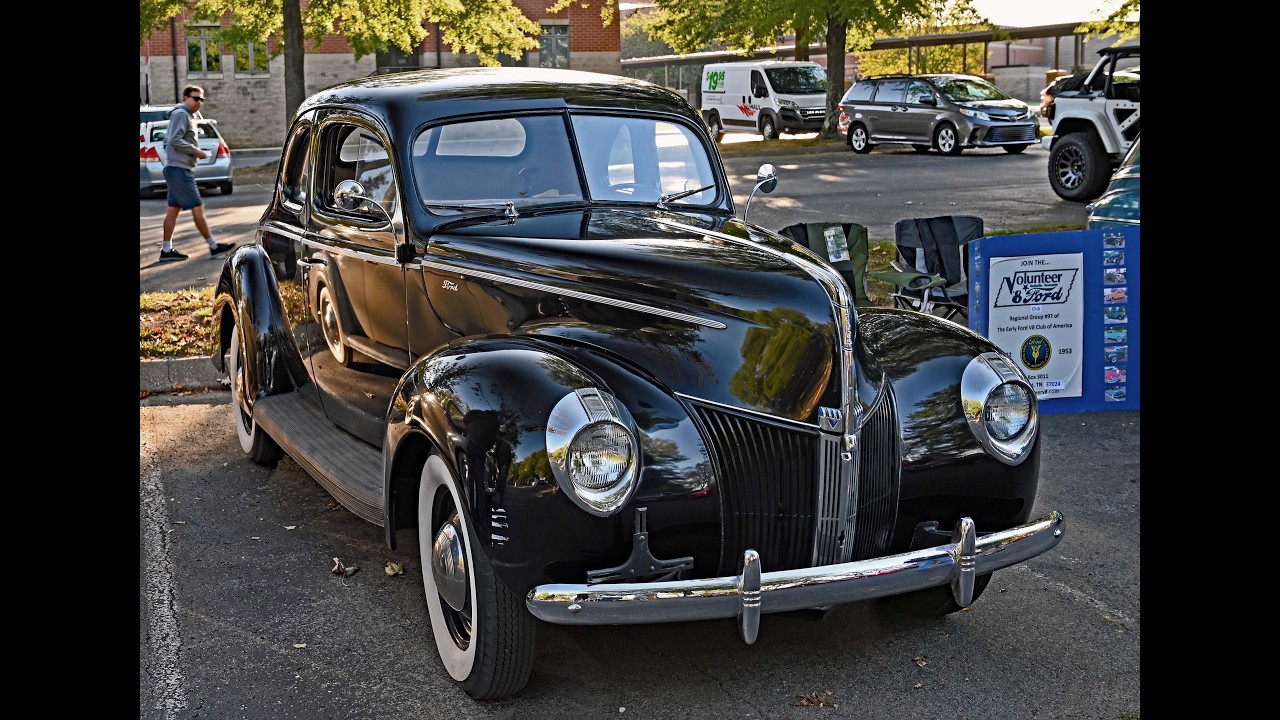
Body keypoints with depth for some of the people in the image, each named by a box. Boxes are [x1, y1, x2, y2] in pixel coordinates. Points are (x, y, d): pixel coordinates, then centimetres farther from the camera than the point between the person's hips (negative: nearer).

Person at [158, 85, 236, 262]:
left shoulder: (188, 115, 20)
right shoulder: (180, 114, -11)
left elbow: (168, 140, 23)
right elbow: (175, 140, -21)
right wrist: (196, 151, -13)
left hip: (176, 169, 10)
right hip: (179, 169, -10)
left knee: (173, 209, 9)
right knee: (197, 208, -6)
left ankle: (167, 250, 11)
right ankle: (214, 246, -3)